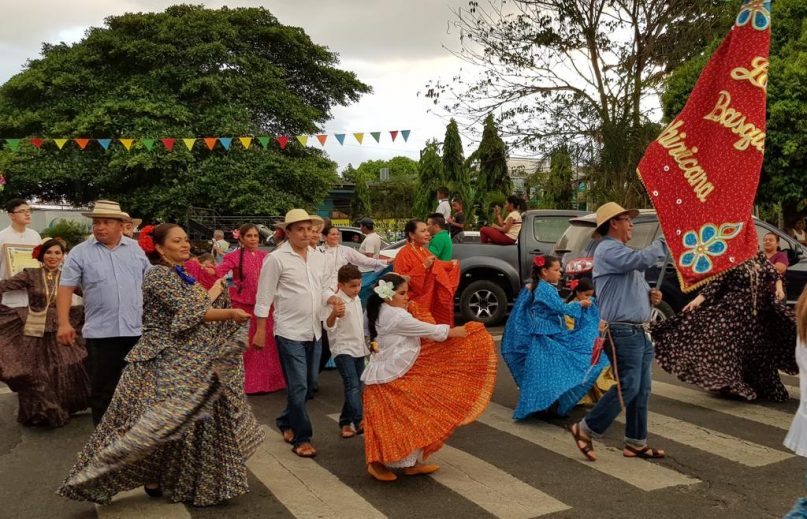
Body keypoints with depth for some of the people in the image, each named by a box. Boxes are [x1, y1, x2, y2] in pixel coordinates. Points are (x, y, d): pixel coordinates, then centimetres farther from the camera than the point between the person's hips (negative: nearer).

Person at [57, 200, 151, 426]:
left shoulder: (136, 249, 7)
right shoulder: (80, 252, -1)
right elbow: (66, 288, -4)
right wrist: (64, 323, -14)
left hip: (136, 330, 2)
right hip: (101, 332, -2)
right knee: (102, 389, 7)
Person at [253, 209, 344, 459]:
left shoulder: (319, 257, 9)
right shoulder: (276, 259, -10)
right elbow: (264, 297, -8)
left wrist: (333, 299, -5)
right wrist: (260, 331, -7)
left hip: (314, 331, 7)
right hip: (290, 332, -7)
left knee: (309, 383, 16)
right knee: (298, 386, -4)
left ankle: (286, 422, 36)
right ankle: (301, 438, 11)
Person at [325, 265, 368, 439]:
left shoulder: (357, 300, 10)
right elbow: (329, 326, -27)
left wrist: (367, 344, 25)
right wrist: (334, 314, -48)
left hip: (359, 350, 8)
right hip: (343, 350, -8)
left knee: (356, 388, 9)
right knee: (353, 386, -19)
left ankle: (345, 423, 18)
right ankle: (359, 422, -25)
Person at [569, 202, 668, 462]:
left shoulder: (622, 251, 22)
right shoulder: (608, 250, -10)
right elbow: (643, 259, -26)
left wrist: (650, 295, 9)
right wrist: (666, 242, -12)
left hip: (639, 331, 10)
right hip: (623, 331, -10)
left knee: (642, 390, 10)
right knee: (628, 386, -11)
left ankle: (636, 443, 18)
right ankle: (585, 429, 0)